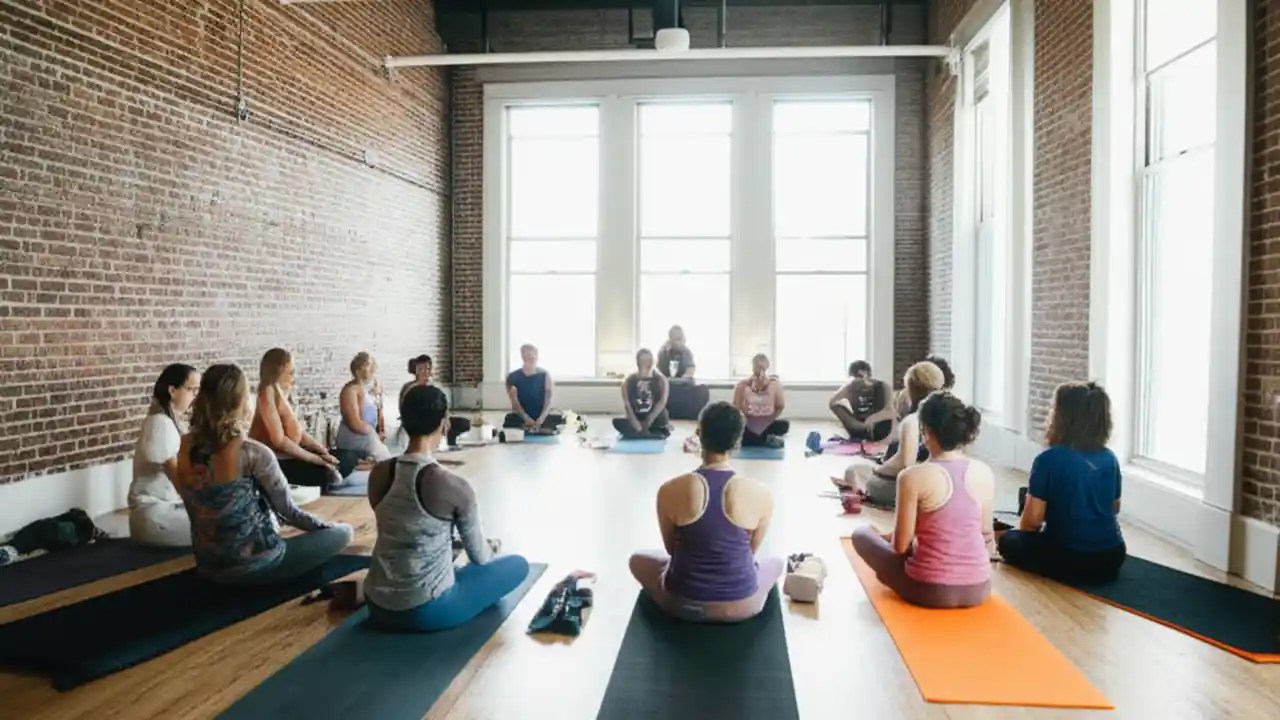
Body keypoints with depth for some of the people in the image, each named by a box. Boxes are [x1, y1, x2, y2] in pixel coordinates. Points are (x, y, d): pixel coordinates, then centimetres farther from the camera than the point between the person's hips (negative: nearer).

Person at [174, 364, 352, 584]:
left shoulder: (186, 447, -4)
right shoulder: (253, 453, -22)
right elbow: (288, 512, -9)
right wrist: (326, 526, 6)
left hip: (208, 566, 7)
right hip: (252, 567, -6)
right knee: (343, 532, 7)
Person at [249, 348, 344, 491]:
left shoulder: (281, 394, 11)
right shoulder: (268, 395, -16)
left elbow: (297, 431, 10)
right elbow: (279, 440, -23)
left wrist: (322, 450, -4)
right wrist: (316, 459, -20)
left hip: (287, 455, 9)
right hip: (275, 461, -9)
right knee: (326, 473, -23)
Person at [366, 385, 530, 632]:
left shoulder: (378, 474, -6)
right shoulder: (453, 486, -21)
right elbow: (479, 558, -7)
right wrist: (491, 547, 18)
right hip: (427, 611, -7)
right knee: (519, 564, 11)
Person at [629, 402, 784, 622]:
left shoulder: (669, 491, -14)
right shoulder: (760, 494, -13)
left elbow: (672, 549, 3)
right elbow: (752, 551, 4)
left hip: (682, 604, -1)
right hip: (741, 607, 1)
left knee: (638, 560, 30)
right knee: (775, 562, 33)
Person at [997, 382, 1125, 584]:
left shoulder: (1048, 459, -16)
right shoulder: (1110, 459, 1)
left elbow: (1032, 519, -12)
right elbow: (1115, 508, 17)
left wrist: (1023, 532, 10)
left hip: (1070, 559, -6)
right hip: (1112, 557, 6)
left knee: (1009, 541, 16)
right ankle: (1097, 570, 14)